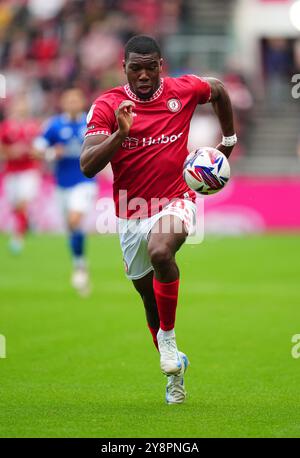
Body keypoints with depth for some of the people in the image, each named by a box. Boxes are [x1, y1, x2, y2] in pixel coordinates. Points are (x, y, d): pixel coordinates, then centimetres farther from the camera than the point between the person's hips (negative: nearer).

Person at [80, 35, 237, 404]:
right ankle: (174, 371, 33)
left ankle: (168, 336, -15)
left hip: (174, 201, -2)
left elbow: (219, 90, 19)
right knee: (149, 295, 12)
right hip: (131, 214, 2)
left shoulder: (183, 90, -5)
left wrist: (229, 139, 22)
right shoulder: (106, 106, -9)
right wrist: (120, 134, -33)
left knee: (160, 251, -35)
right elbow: (87, 166, -19)